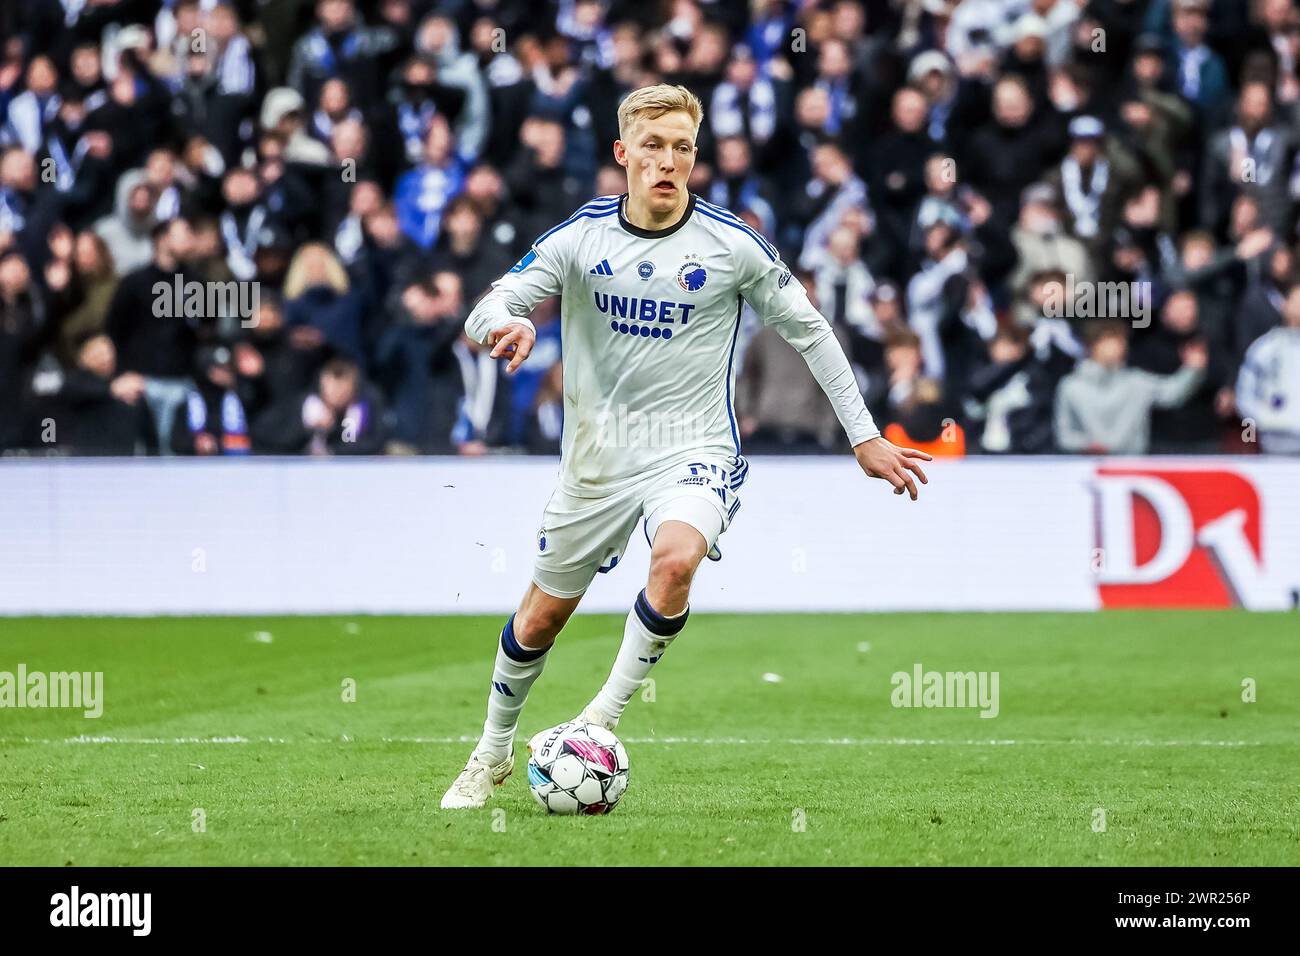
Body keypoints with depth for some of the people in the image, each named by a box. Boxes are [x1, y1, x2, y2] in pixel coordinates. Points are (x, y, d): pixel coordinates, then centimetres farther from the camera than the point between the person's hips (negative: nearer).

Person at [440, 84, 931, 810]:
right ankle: (494, 754, 37)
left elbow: (810, 331, 3)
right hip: (598, 454, 3)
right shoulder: (581, 237, -4)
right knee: (540, 618, 12)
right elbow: (489, 310, -8)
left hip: (694, 450, -2)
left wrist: (865, 436, 4)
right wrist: (505, 325, -34)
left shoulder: (733, 245, -8)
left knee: (675, 560, -35)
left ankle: (607, 716, -17)